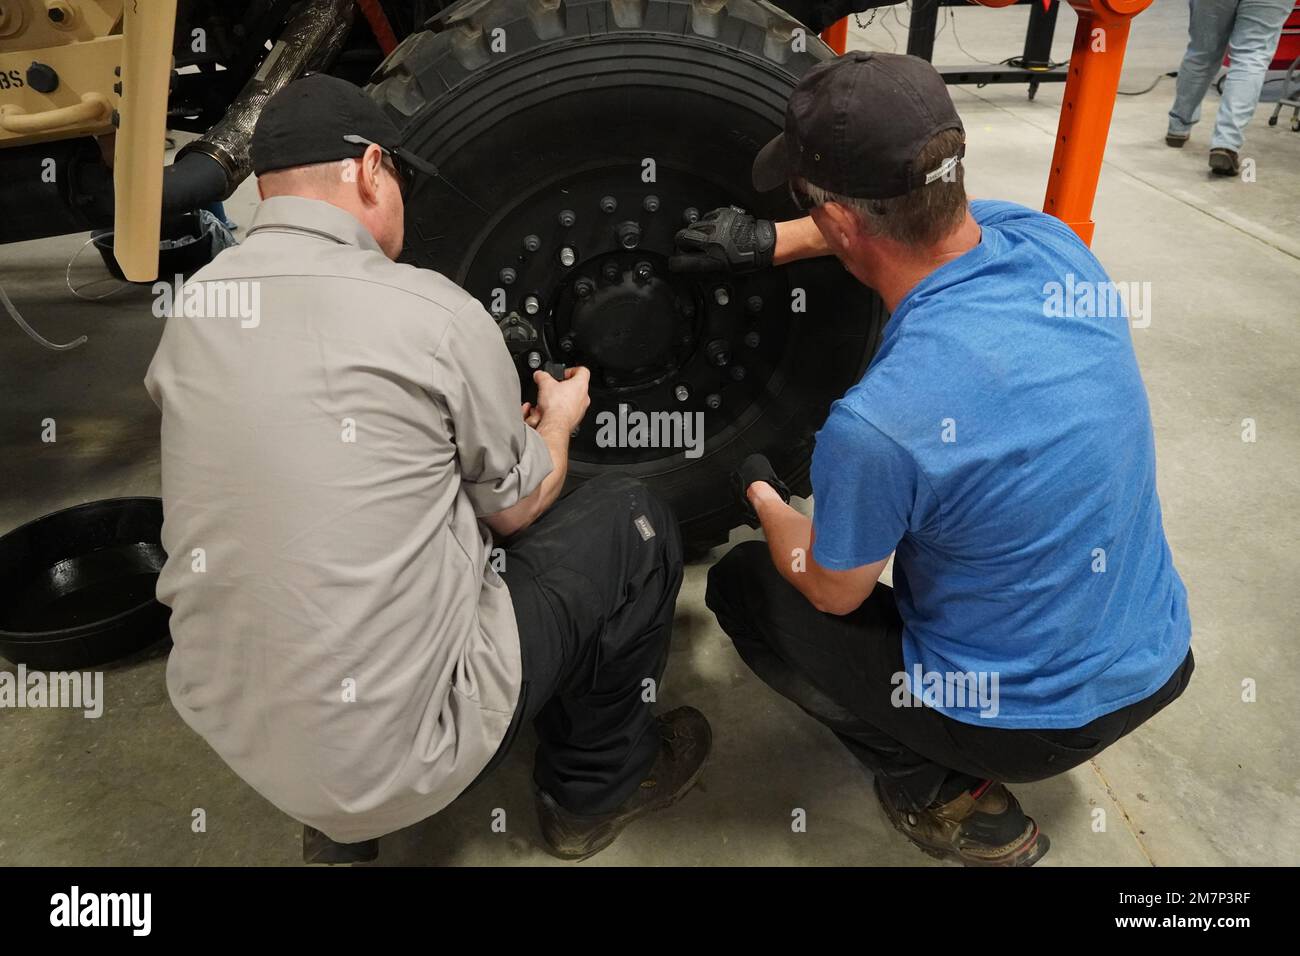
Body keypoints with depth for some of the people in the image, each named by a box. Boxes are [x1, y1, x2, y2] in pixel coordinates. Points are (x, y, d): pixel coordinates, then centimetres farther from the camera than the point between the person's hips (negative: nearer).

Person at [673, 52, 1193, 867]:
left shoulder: (875, 423, -33)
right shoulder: (1051, 238, -15)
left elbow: (833, 593, -12)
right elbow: (914, 218, 10)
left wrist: (762, 494, 6)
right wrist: (772, 243, 9)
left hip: (1030, 722, -6)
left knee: (740, 585, 9)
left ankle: (946, 798, 11)